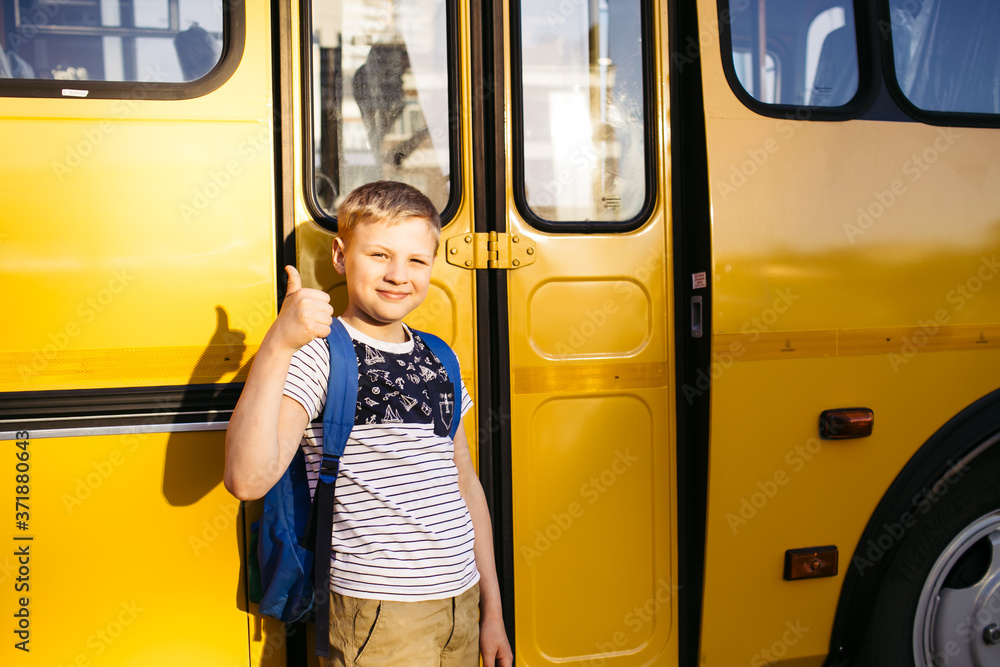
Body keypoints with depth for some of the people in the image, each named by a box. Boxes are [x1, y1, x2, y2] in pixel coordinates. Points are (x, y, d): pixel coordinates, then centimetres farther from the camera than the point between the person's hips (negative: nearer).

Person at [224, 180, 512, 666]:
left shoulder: (438, 361, 10)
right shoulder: (319, 355, -11)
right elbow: (247, 480, -25)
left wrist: (491, 609, 15)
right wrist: (278, 344, -32)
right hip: (376, 614, -6)